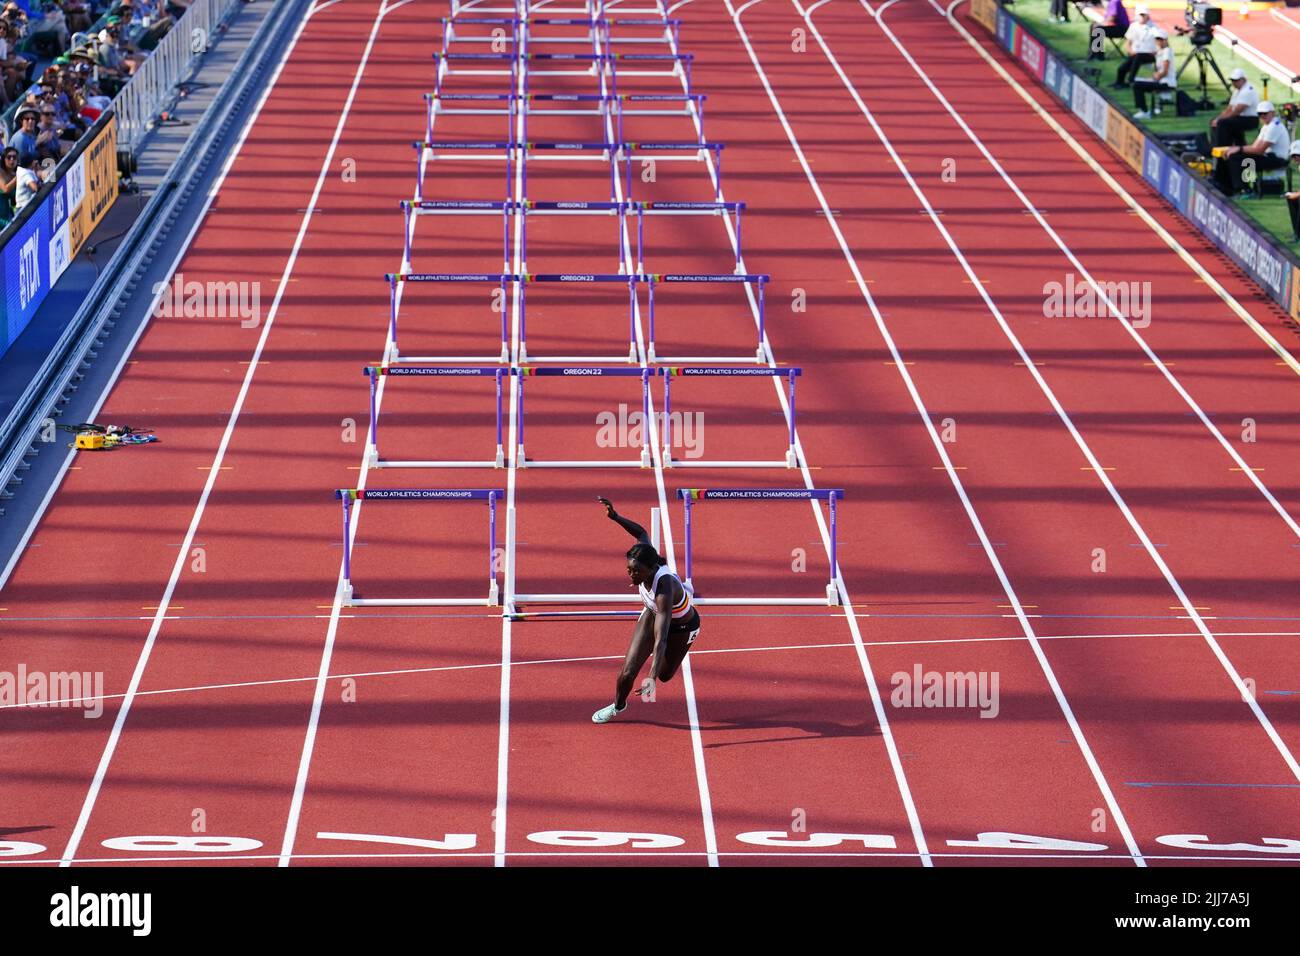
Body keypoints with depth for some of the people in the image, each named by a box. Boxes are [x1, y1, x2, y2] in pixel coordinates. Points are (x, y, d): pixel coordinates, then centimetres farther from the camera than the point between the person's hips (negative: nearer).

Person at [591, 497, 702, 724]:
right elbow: (641, 532, -7)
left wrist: (652, 678, -59)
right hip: (652, 614, 4)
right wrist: (615, 517, -16)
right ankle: (618, 705, 26)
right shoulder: (646, 562, -31)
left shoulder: (664, 589, -48)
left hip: (681, 626, -4)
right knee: (628, 671, -7)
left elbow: (661, 639, -52)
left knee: (664, 675, 21)